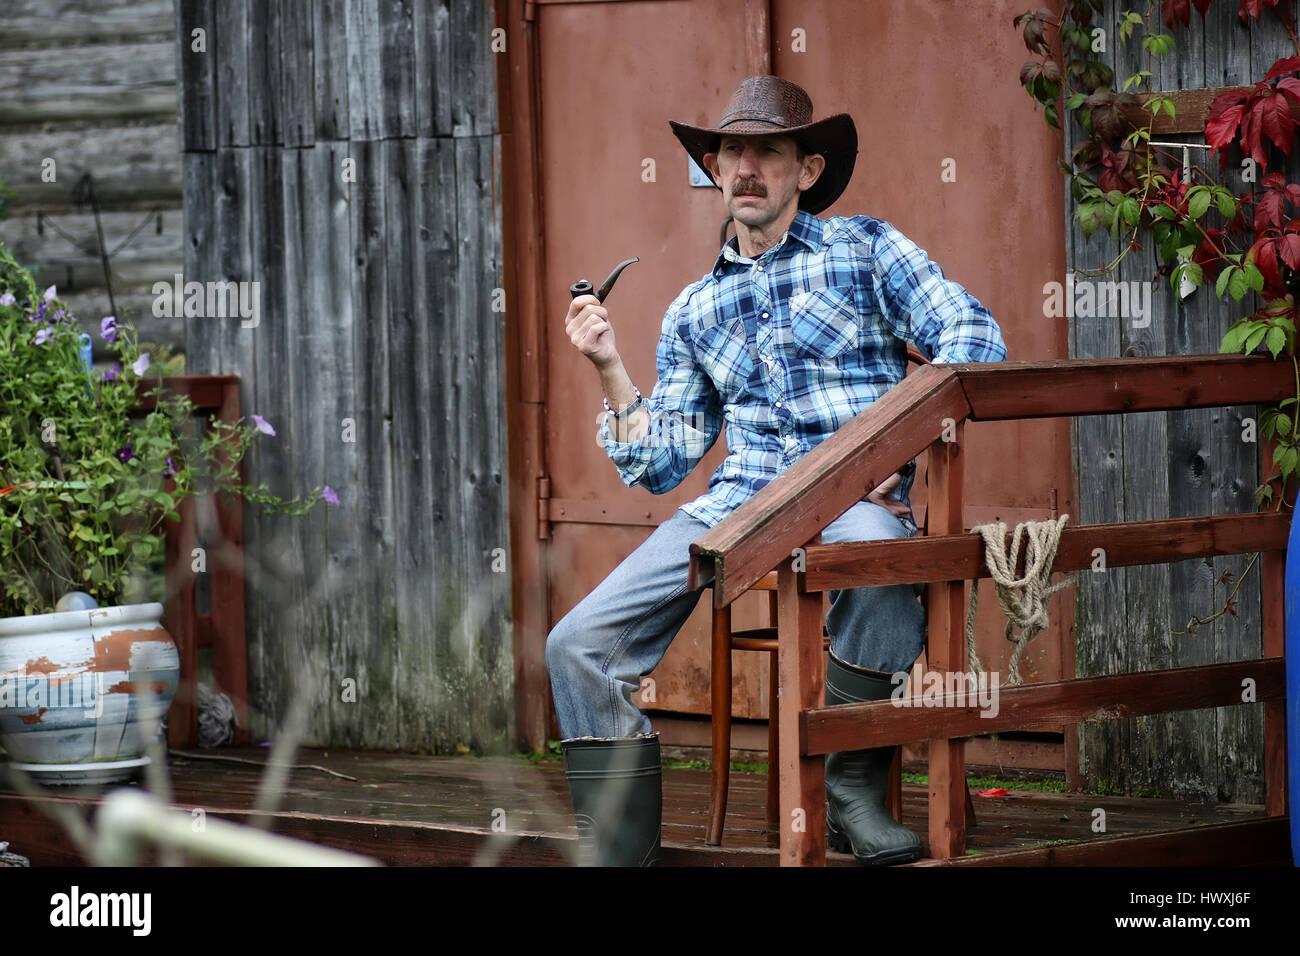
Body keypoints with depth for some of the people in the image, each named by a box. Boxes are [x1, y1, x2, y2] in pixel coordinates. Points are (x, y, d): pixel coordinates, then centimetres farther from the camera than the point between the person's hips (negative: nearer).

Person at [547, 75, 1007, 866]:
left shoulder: (865, 250, 10)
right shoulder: (695, 311, 22)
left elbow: (973, 338, -4)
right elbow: (662, 465, 21)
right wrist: (610, 368, 8)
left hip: (854, 500, -4)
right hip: (738, 501, 5)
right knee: (580, 644, -14)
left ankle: (855, 793, -25)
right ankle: (617, 851, -8)